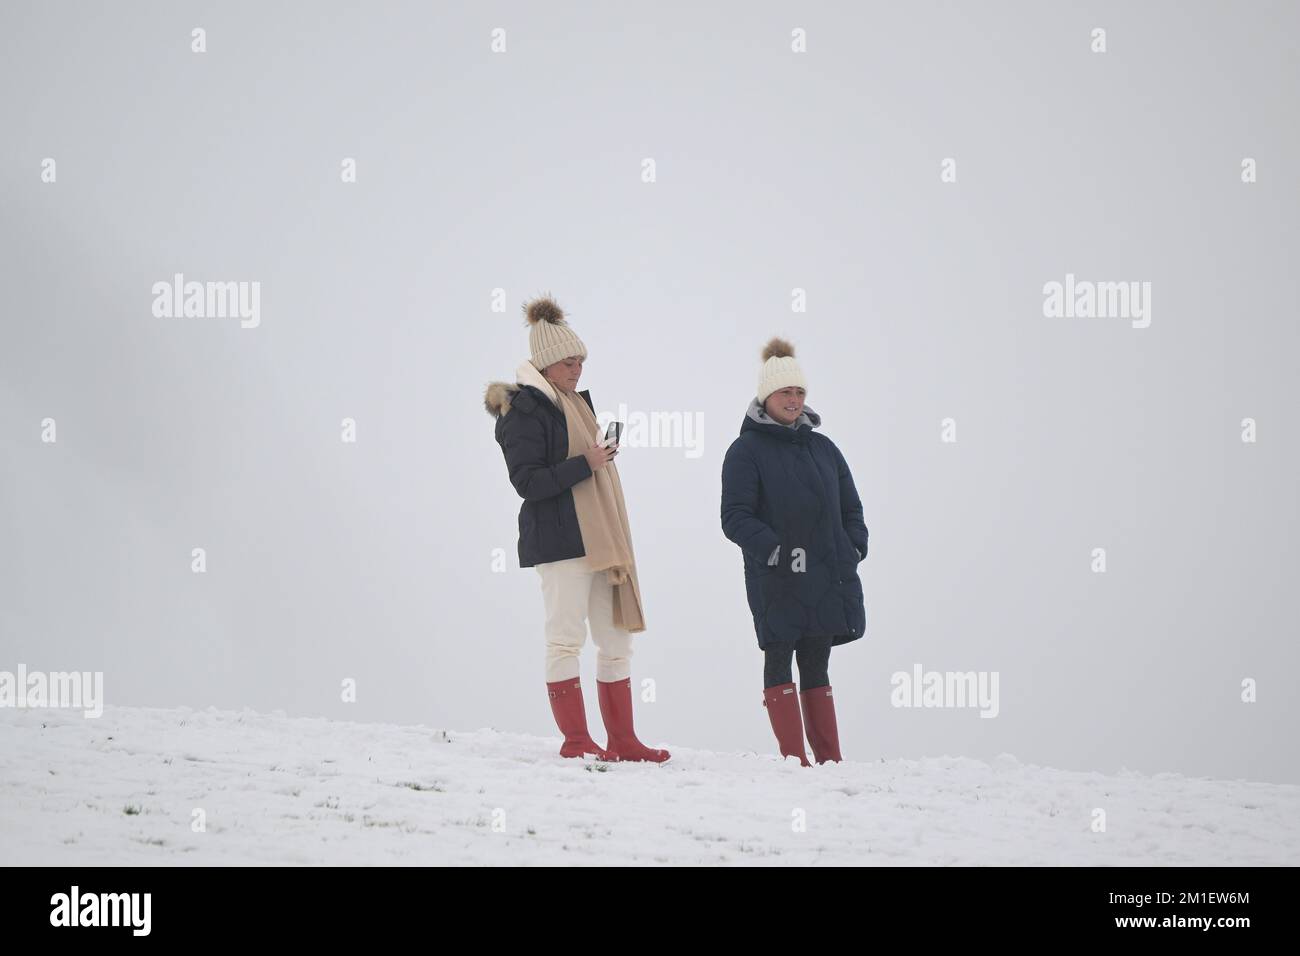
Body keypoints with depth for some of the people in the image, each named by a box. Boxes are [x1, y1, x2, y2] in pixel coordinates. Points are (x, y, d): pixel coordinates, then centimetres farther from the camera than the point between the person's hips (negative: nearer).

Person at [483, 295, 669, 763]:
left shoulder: (576, 403, 18)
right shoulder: (525, 409, -8)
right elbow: (527, 480, -17)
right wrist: (584, 464, -21)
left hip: (600, 540, 9)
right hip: (558, 542, -9)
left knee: (616, 639, 7)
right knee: (566, 637, -7)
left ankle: (622, 741, 11)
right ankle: (576, 740, -3)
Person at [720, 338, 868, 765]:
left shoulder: (822, 448, 14)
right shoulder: (747, 450, -3)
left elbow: (851, 507, 20)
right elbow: (735, 517, -10)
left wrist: (854, 548, 2)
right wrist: (776, 552, -22)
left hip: (827, 578, 6)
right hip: (775, 582, -6)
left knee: (816, 666, 9)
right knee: (779, 661, -4)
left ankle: (830, 761, 10)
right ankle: (795, 759, -5)